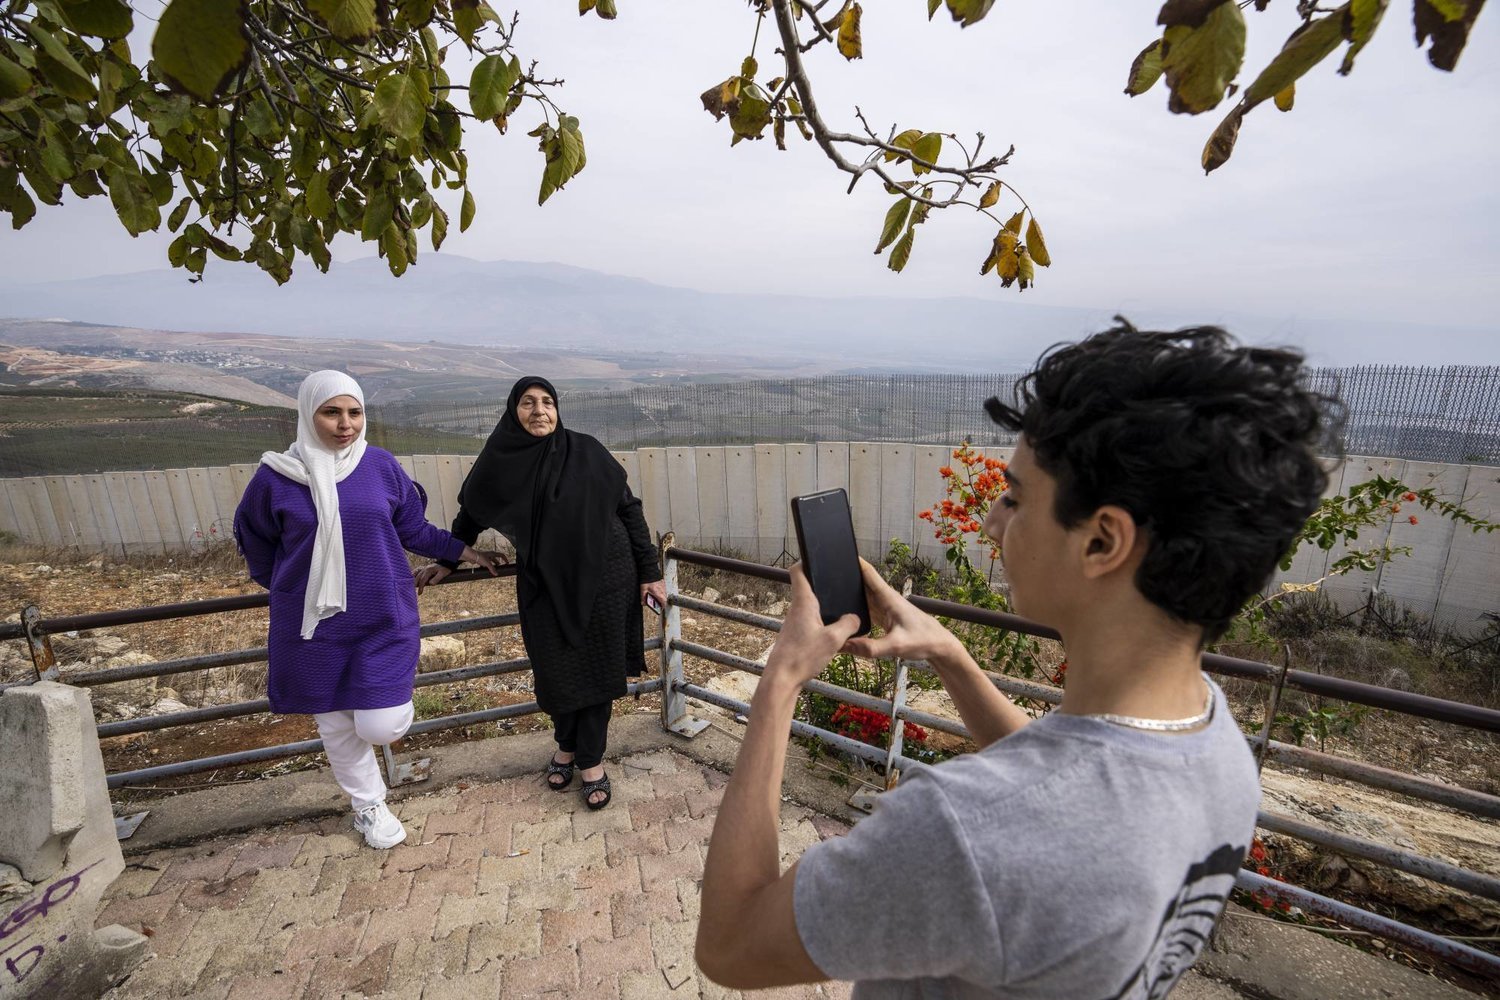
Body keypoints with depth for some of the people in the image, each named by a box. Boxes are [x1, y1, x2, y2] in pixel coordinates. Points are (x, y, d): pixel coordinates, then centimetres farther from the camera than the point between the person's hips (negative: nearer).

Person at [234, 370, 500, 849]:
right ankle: (369, 805, 38)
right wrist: (287, 590, 16)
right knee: (337, 726, 14)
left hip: (384, 619, 0)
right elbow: (256, 543, 10)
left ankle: (386, 705, 35)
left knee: (380, 727, -3)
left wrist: (461, 549, 7)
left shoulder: (382, 466, -5)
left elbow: (413, 528, 7)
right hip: (314, 626, 1)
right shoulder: (276, 476, -7)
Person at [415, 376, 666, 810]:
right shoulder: (500, 462, -3)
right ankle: (567, 745, 42)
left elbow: (630, 508, -4)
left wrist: (649, 571, -4)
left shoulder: (585, 452, -9)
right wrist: (446, 561, 23)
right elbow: (471, 514, 15)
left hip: (602, 577, -1)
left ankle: (592, 760, 30)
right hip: (545, 586, 2)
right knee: (556, 671, 12)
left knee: (596, 668, 9)